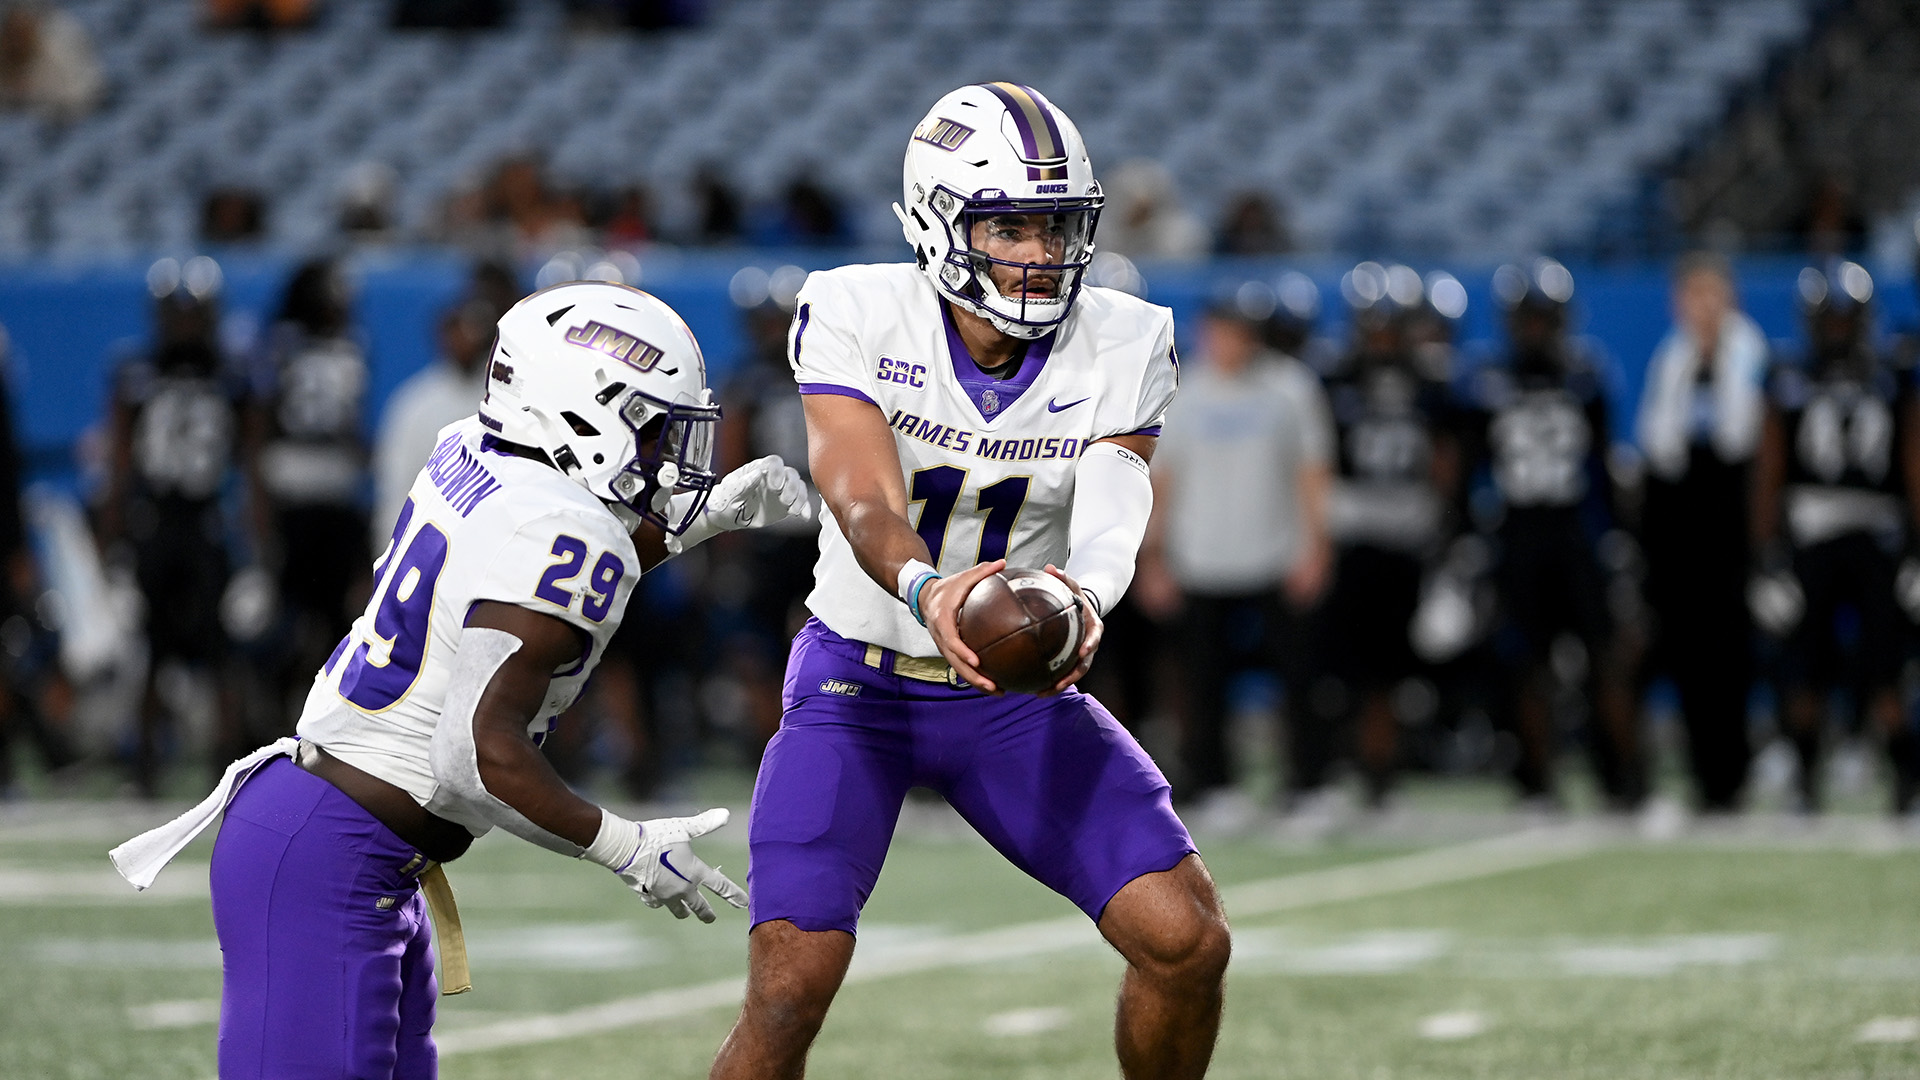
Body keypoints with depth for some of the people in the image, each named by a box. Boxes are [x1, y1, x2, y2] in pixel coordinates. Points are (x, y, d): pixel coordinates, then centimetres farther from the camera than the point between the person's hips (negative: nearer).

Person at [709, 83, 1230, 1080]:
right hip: (859, 686, -3)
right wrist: (927, 589, -52)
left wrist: (1080, 598, -46)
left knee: (1188, 943, -8)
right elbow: (865, 502, -28)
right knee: (789, 987, -18)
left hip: (1018, 696, 3)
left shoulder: (1121, 348, -8)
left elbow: (1108, 520, -21)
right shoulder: (855, 316, -16)